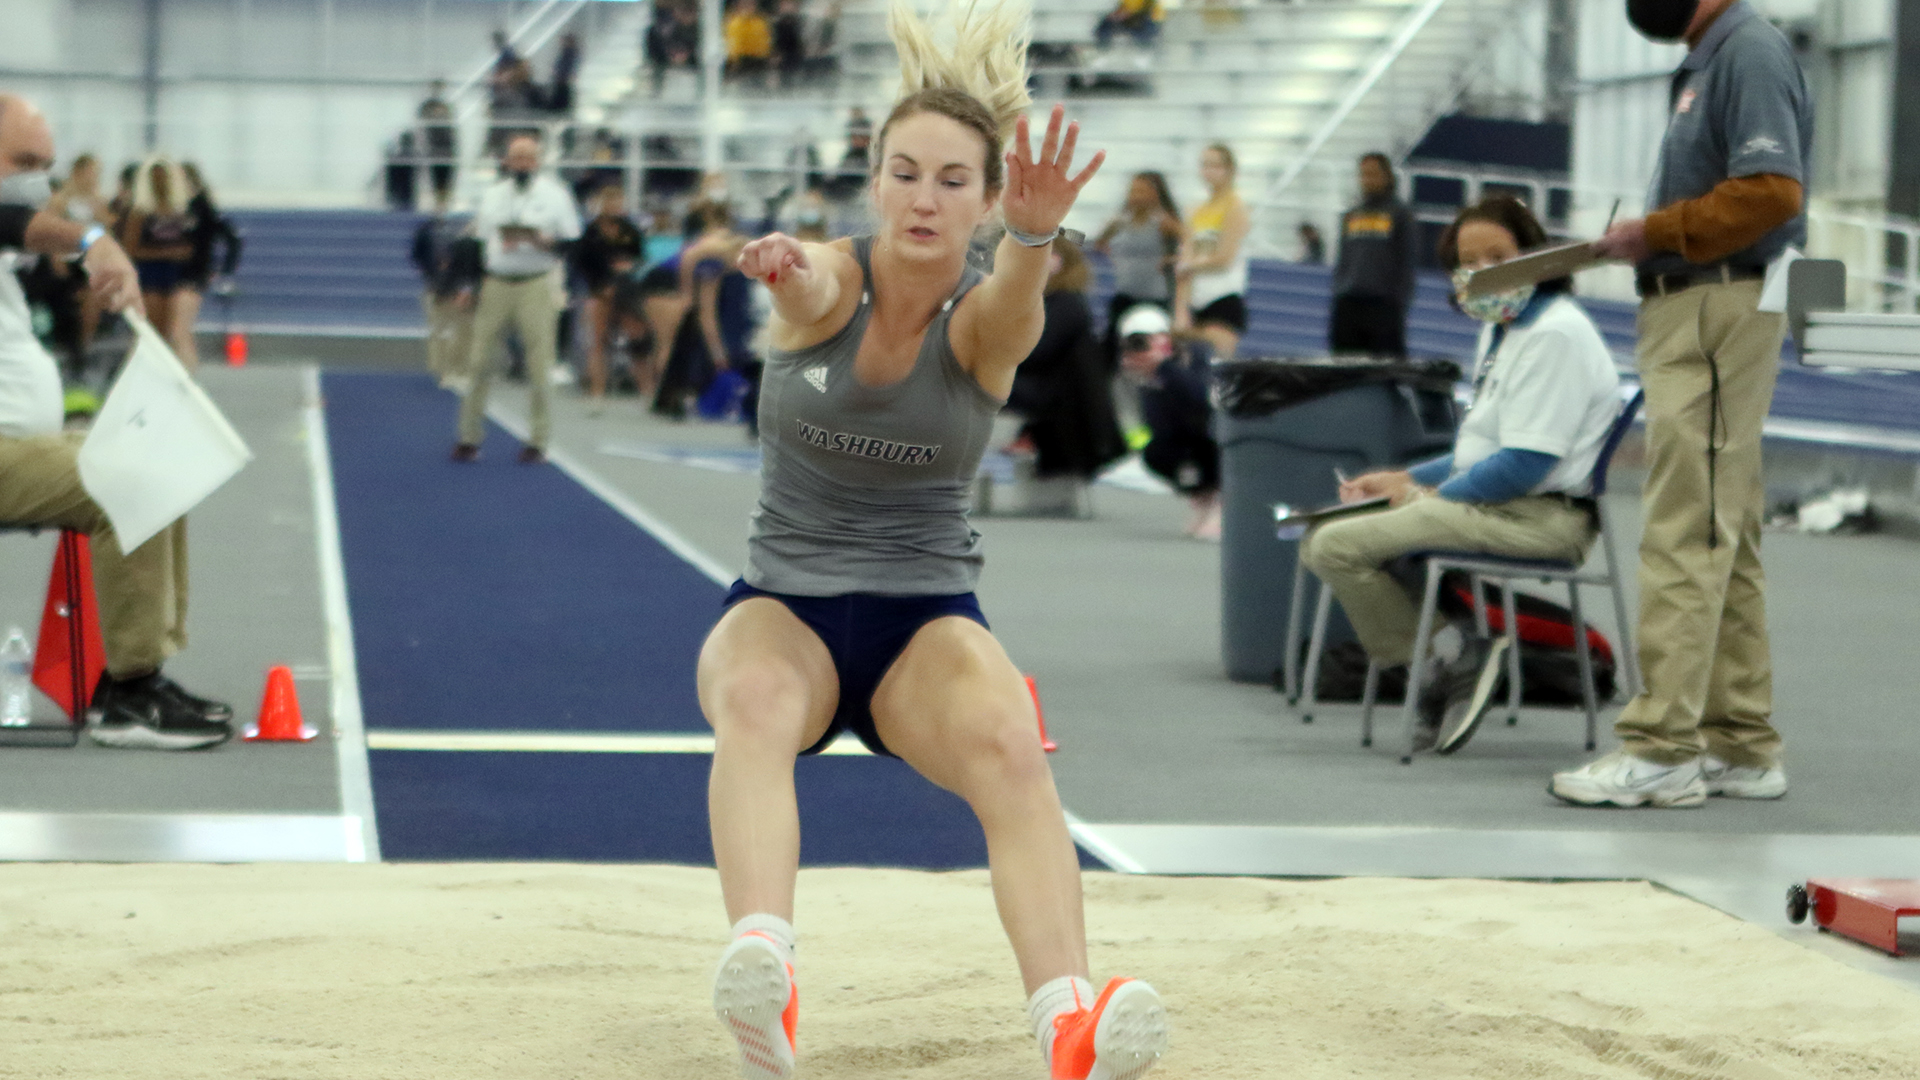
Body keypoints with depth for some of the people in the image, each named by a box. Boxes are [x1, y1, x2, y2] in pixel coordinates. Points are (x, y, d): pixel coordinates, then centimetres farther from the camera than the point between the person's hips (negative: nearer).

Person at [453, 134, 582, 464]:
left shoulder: (554, 194, 4)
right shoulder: (493, 194, 15)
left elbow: (573, 243, 0)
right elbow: (479, 241, 17)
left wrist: (545, 242, -18)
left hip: (537, 285, -3)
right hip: (495, 284, 3)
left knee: (538, 365, -4)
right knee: (478, 360, 0)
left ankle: (538, 442, 4)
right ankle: (469, 438, 7)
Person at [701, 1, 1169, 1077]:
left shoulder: (982, 319, -7)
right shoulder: (830, 282, -6)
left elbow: (1013, 305, -33)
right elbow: (815, 289, -32)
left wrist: (1036, 235, -58)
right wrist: (786, 263, -59)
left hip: (930, 616, 0)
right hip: (785, 604, 0)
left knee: (1009, 744, -33)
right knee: (756, 699, -36)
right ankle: (764, 961, -58)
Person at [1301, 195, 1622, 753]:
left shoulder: (1554, 334, -15)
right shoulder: (1503, 327, 18)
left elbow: (1525, 463, -20)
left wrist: (1429, 493, -8)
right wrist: (1406, 478, 14)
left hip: (1540, 515, -11)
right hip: (1500, 501, 11)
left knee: (1335, 547, -18)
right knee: (1324, 538, 17)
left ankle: (1447, 665, -5)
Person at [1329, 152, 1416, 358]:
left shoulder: (1400, 213, 6)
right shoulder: (1350, 216, 19)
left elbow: (1406, 262, 0)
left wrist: (1401, 300, -9)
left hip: (1384, 302, -4)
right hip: (1348, 301, 4)